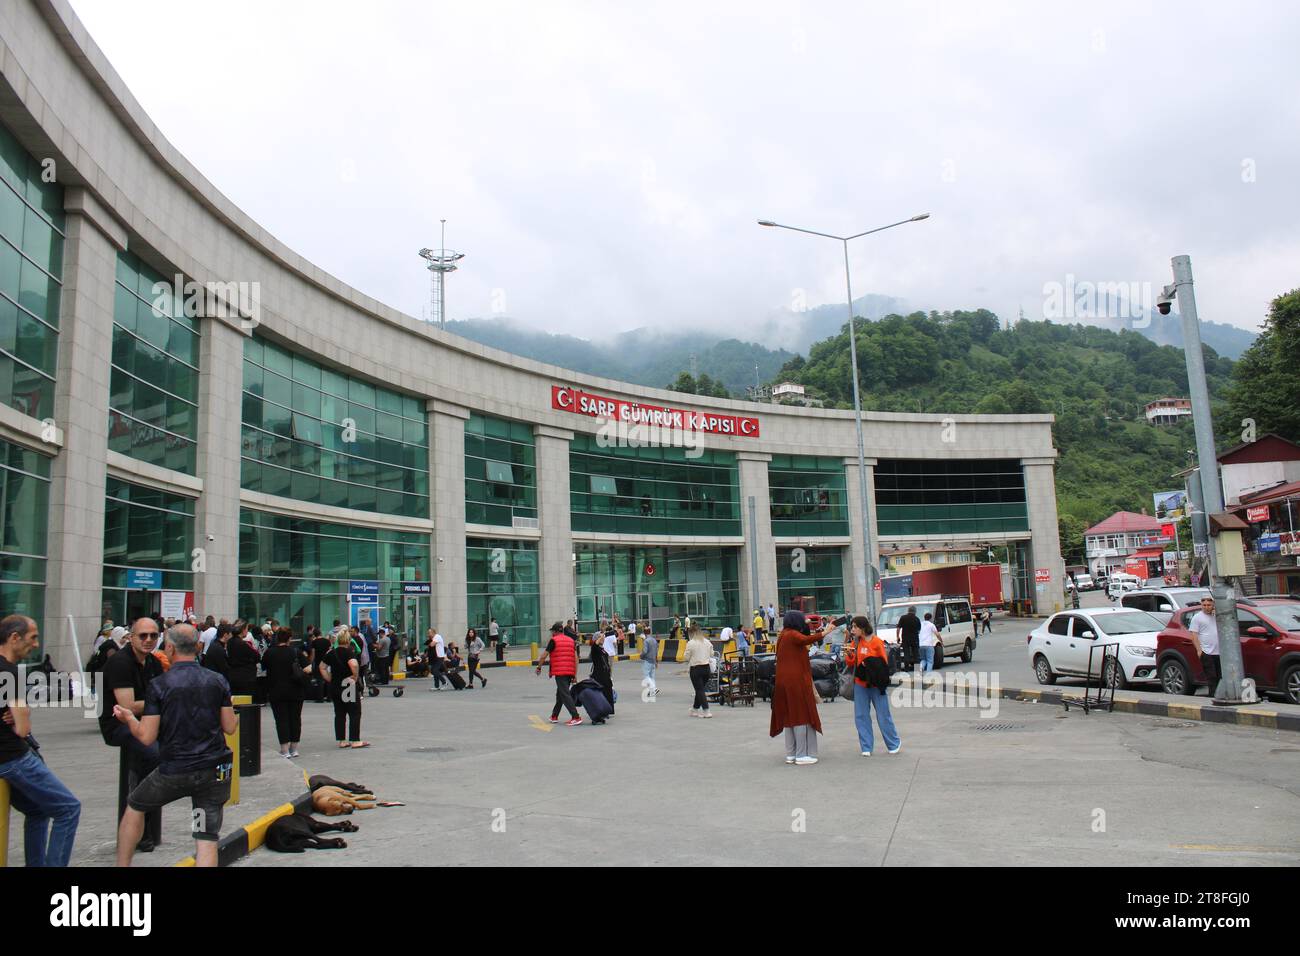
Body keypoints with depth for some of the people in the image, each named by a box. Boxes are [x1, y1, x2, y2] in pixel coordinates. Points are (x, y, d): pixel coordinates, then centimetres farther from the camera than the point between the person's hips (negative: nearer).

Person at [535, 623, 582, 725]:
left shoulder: (553, 641, -2)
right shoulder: (571, 640, 14)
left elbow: (544, 656, -4)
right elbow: (576, 658, 9)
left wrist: (539, 667, 11)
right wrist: (575, 675, 10)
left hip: (559, 672, -7)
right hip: (570, 672, 7)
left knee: (565, 695, -8)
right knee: (559, 694, 19)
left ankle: (576, 717, -17)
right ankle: (554, 716, 28)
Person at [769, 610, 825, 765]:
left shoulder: (783, 635, 15)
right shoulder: (792, 635, -12)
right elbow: (806, 639, -33)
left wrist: (805, 624, 26)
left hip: (783, 682, 9)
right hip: (797, 681, -9)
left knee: (789, 717, 12)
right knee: (802, 716, -4)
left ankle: (791, 754, 15)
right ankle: (802, 755, -4)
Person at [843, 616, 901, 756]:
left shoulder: (877, 642, -10)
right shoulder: (855, 643, 5)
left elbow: (884, 662, -7)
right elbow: (851, 663, 7)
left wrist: (870, 663, -21)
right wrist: (849, 655, -12)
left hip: (876, 685, -5)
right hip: (860, 683, 5)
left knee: (883, 716, 4)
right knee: (861, 716, 5)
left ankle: (894, 744, 22)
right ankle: (866, 747, 14)